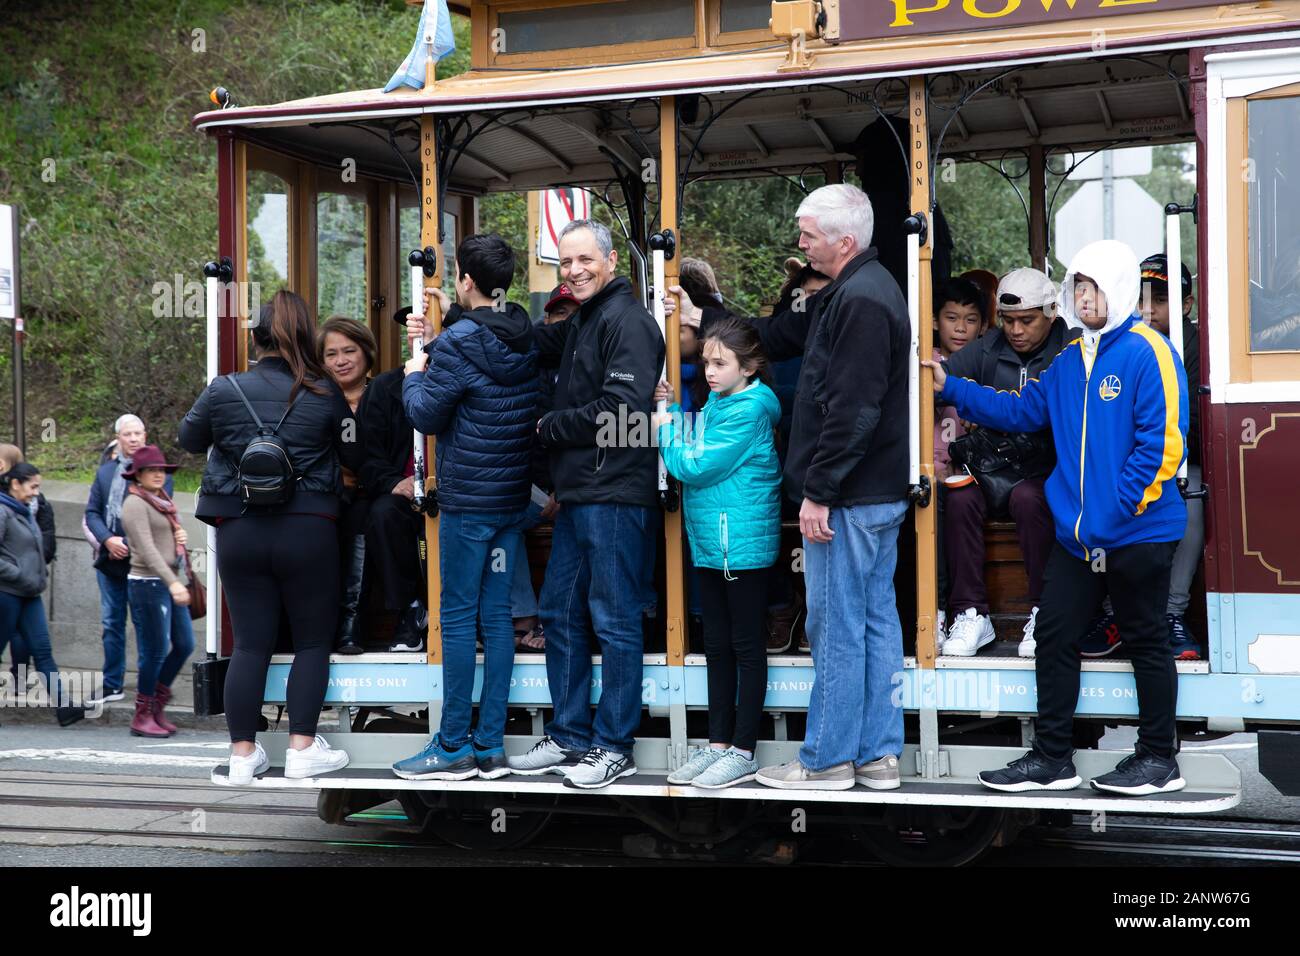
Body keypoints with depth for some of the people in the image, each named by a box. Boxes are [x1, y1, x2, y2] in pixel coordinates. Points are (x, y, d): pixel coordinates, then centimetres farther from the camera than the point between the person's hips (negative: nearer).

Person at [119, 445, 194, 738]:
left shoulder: (163, 502, 17)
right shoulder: (135, 504, -10)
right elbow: (147, 549, -20)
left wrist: (182, 536, 4)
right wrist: (172, 584, -29)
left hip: (171, 582, 9)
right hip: (148, 583, -9)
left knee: (185, 645, 8)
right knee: (156, 651, -6)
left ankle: (157, 705, 21)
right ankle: (142, 717, 6)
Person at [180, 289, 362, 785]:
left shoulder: (223, 391, -1)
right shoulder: (325, 395, -4)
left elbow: (189, 440, 15)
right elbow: (355, 458, 6)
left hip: (239, 532, 2)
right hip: (307, 530, -2)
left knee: (250, 643, 8)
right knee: (313, 641, 10)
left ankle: (243, 753, 11)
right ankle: (302, 748, 8)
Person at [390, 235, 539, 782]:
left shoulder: (458, 344, -15)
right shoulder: (526, 337, 6)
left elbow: (427, 415, -11)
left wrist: (414, 376, 7)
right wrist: (455, 316, 24)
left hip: (468, 500, -7)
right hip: (514, 496, 7)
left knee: (458, 618, -1)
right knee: (496, 615, 9)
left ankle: (454, 747, 5)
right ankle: (491, 745, 13)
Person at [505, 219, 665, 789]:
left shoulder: (626, 320, -11)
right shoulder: (582, 322, 20)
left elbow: (623, 410, -21)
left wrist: (549, 428, -8)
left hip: (615, 495, -10)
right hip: (577, 495, 10)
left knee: (614, 621, -1)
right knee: (559, 613, 14)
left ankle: (613, 746, 9)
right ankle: (569, 736, 24)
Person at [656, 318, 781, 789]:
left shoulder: (748, 410, -15)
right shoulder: (715, 402, 12)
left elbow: (695, 466, -18)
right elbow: (691, 451, 14)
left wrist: (665, 429, -4)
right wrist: (672, 411, 5)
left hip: (742, 543, -9)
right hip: (708, 542, 9)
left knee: (746, 647, 1)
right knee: (717, 646, 13)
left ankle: (743, 753, 7)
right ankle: (718, 743, 22)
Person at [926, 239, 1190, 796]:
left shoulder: (1146, 353, -12)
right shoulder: (1070, 359, 13)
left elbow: (1161, 442, -18)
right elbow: (1023, 411, 17)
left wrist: (1117, 514, -19)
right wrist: (952, 389, 12)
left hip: (1138, 534, -7)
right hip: (1077, 534, 8)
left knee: (1146, 641, 6)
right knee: (1054, 636, 9)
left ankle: (1158, 759, 20)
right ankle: (1052, 758, 19)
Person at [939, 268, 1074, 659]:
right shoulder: (986, 350, 9)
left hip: (1043, 472, -3)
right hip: (991, 471, 3)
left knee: (1029, 499, -34)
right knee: (959, 498, -25)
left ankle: (1043, 613, -19)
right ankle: (971, 615, -17)